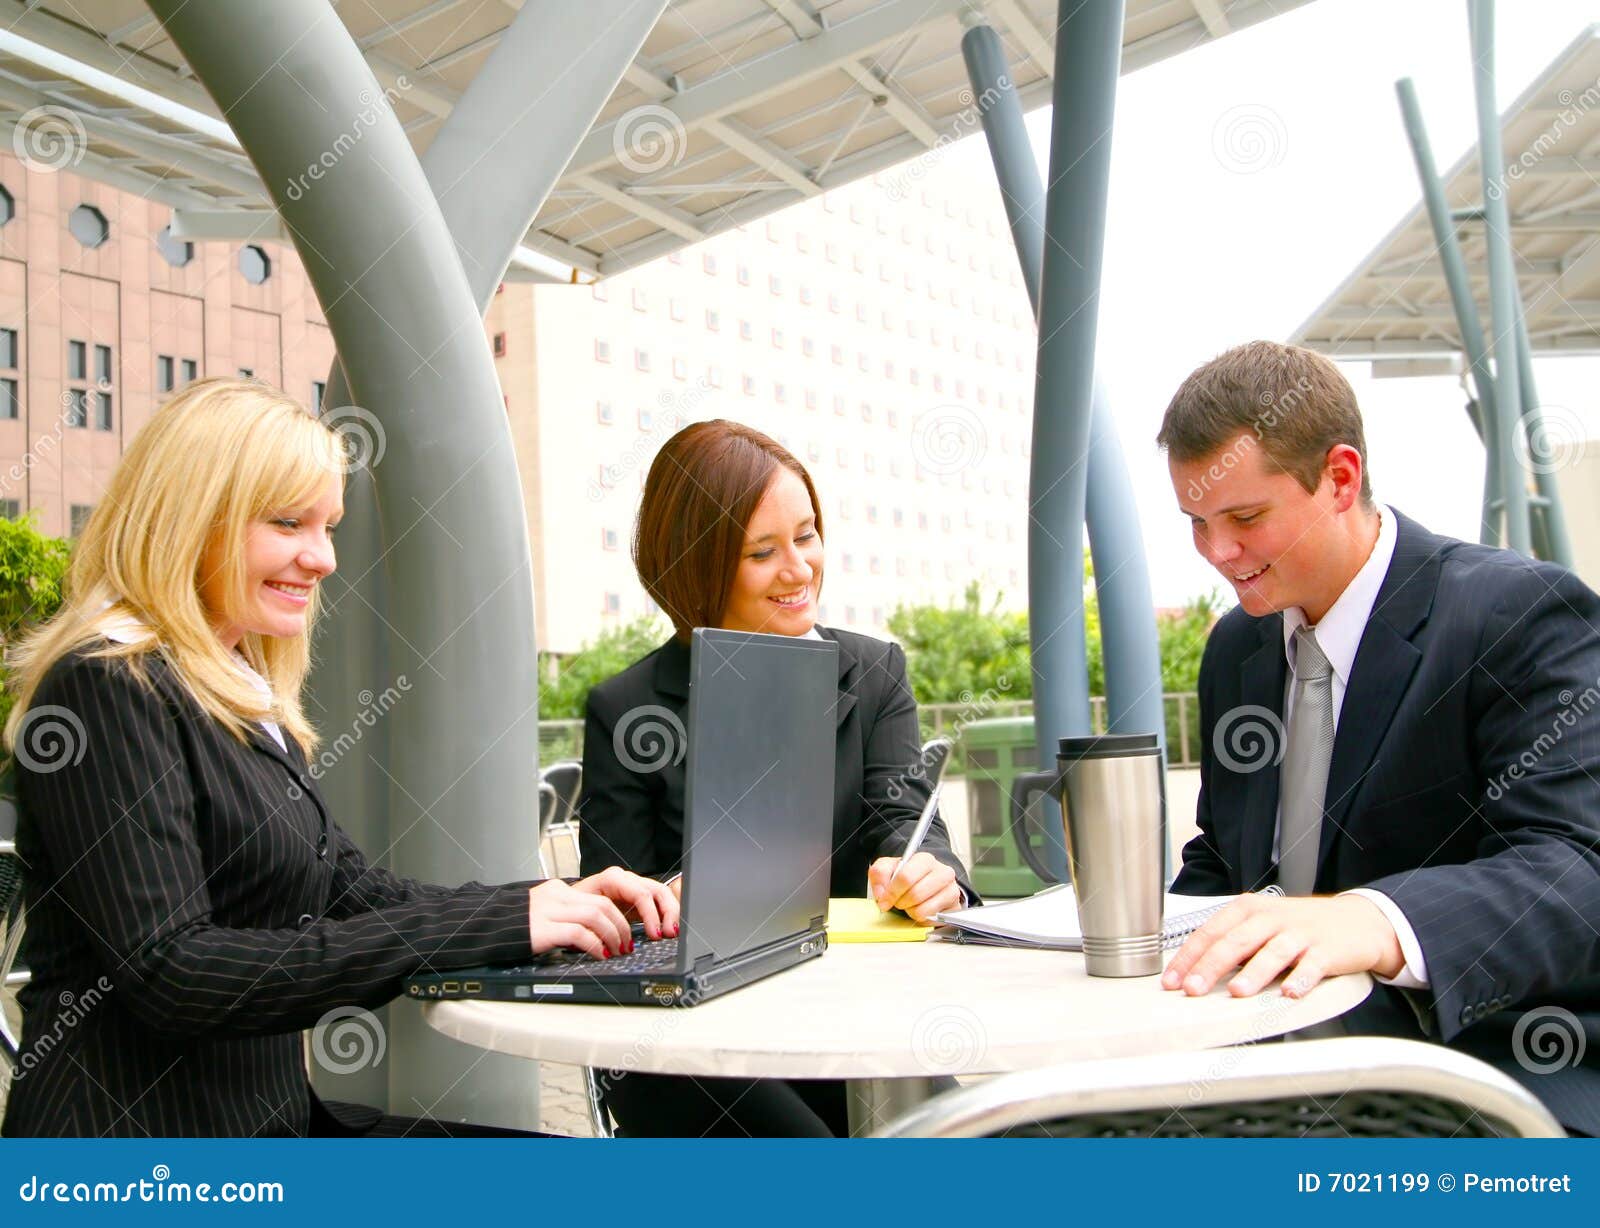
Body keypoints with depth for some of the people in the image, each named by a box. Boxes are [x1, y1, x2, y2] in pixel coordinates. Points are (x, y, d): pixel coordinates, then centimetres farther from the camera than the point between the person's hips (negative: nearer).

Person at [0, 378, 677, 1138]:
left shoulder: (245, 697, 14)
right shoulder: (108, 687, -14)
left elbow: (355, 893, 10)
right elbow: (171, 974, -23)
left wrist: (551, 906, -7)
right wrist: (496, 927, -26)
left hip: (272, 1113, 8)